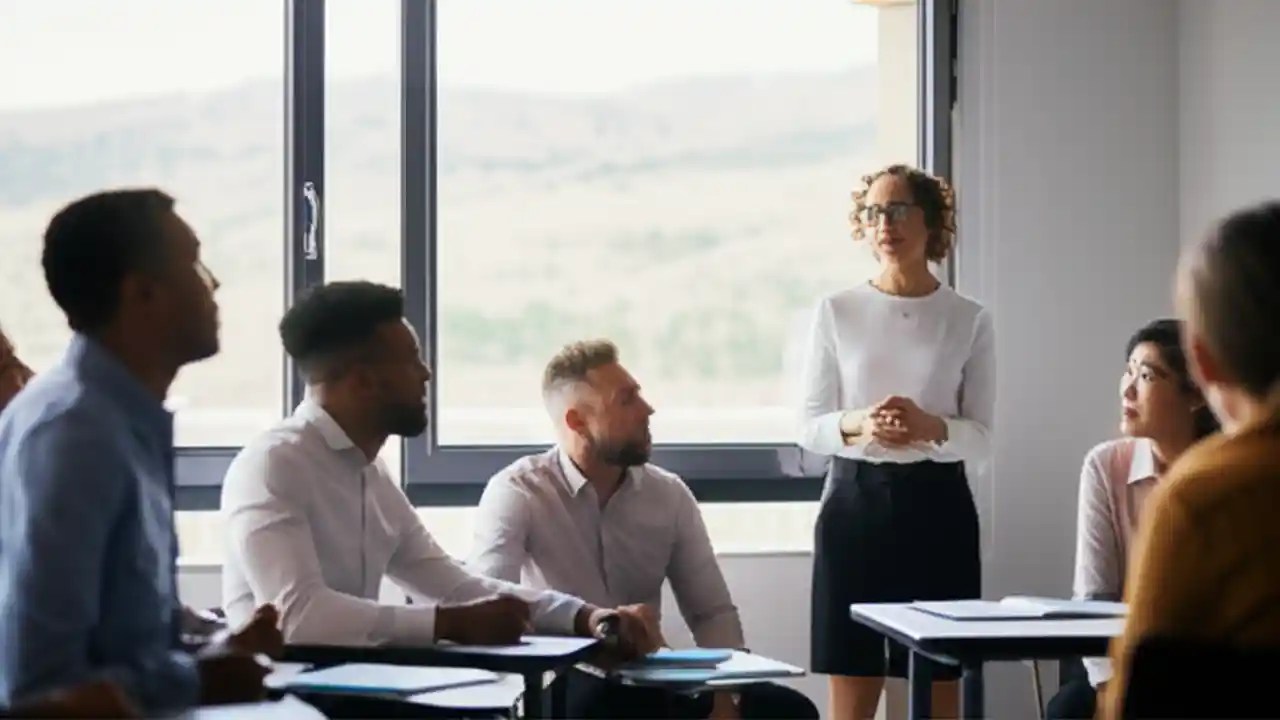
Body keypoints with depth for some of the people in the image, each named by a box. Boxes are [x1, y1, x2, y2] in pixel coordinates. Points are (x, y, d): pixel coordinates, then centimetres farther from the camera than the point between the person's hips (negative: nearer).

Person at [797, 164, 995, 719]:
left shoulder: (968, 319, 3)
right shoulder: (836, 312, 4)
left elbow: (981, 437, 2)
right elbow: (810, 428, 4)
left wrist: (930, 427, -19)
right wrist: (858, 425, -17)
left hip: (936, 504, 0)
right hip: (855, 500, 0)